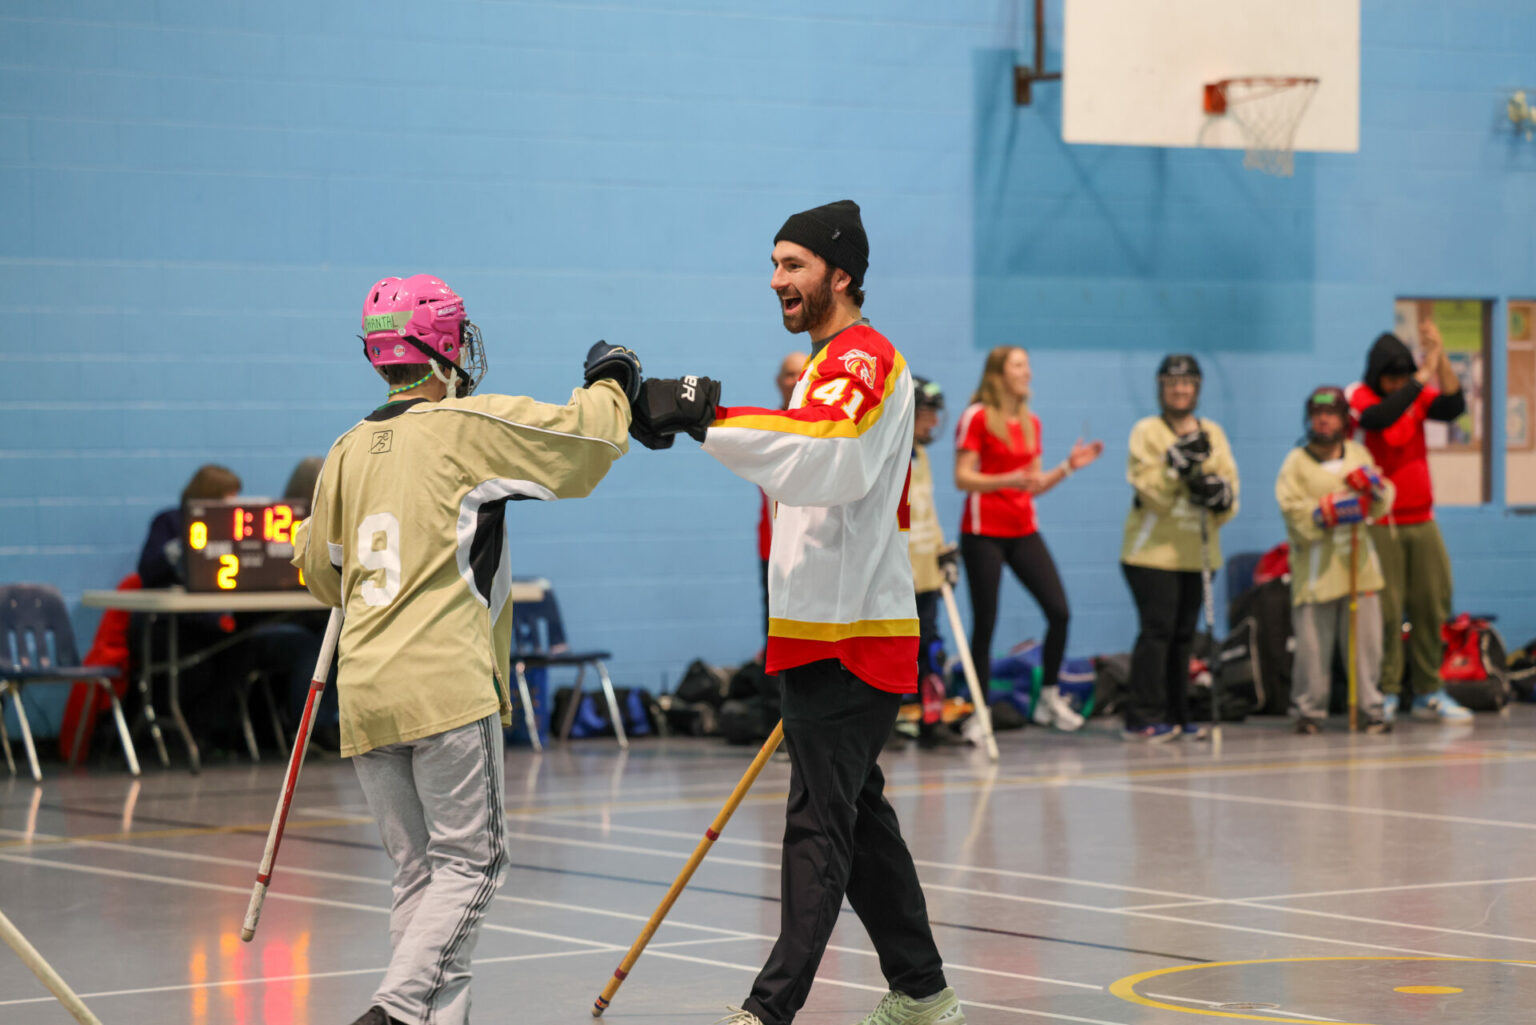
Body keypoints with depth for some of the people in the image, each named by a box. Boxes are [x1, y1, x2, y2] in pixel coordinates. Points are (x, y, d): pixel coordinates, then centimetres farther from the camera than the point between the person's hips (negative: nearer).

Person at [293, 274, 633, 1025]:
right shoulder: (471, 426, -4)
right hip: (447, 685, -6)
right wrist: (612, 381, 16)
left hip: (362, 695, 6)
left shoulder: (349, 451, 14)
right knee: (467, 863, -3)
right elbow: (587, 442, -3)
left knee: (418, 871, 10)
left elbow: (320, 571, 25)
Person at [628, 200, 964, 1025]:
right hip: (822, 633, 11)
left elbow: (826, 455, -35)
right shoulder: (833, 366, 21)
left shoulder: (866, 359, -13)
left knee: (820, 820, -12)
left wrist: (706, 416, -42)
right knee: (858, 815, 15)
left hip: (851, 641, -11)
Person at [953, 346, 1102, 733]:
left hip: (1023, 531, 6)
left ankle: (1049, 698, 8)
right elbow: (963, 479, -12)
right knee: (985, 624, -4)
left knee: (1059, 611, -5)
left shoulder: (1031, 423, 14)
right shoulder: (977, 418, -6)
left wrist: (1069, 466, 4)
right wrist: (1009, 480, -24)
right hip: (983, 533, -6)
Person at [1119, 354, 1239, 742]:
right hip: (1153, 552, -5)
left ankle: (1174, 716, 12)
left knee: (1183, 634, 7)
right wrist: (1178, 460, -23)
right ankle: (1143, 718, -10)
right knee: (1157, 630, -11)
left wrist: (1219, 491, -15)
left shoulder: (1212, 433, 12)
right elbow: (1152, 491, -13)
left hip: (1196, 551, 5)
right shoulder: (1147, 432, -2)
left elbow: (1230, 498, 7)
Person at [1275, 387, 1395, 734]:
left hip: (1357, 563, 3)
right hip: (1316, 569, -3)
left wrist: (1373, 485, -9)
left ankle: (1370, 707, 8)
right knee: (1313, 645, -4)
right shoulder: (1296, 462, 2)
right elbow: (1294, 511, -10)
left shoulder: (1358, 454, 14)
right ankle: (1309, 710, 6)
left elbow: (1383, 504, 12)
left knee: (1365, 641, 2)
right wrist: (1331, 510, -20)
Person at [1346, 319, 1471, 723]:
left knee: (1432, 606, 5)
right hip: (1379, 523, -5)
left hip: (1421, 520, 5)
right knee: (1385, 610, -8)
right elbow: (1380, 418, -26)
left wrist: (1441, 358, -19)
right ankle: (1385, 695, -2)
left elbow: (1454, 406, -9)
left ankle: (1427, 694, 13)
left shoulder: (1419, 395, 10)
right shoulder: (1360, 396, -4)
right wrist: (1425, 372, -24)